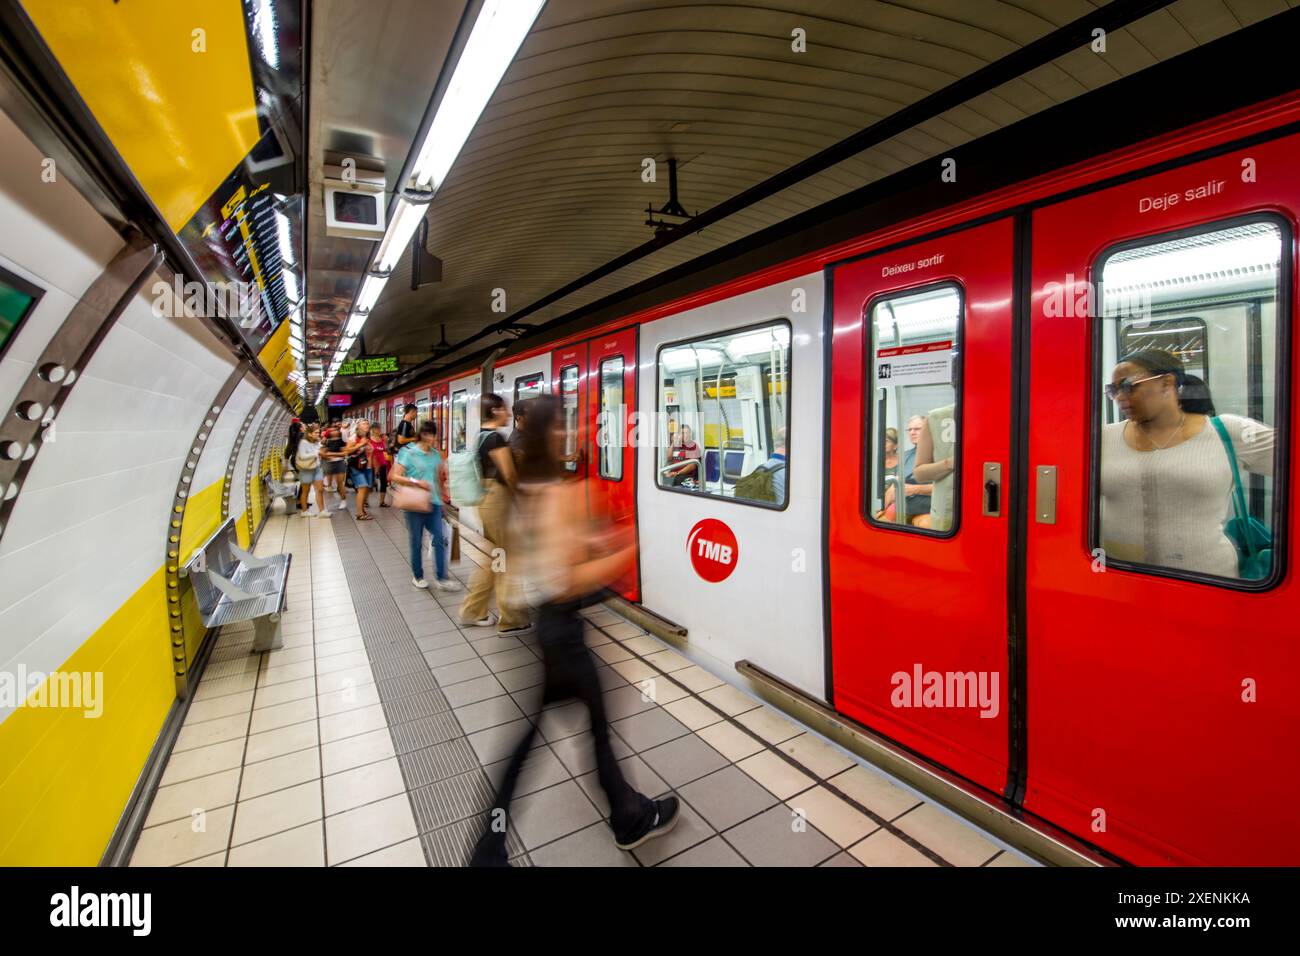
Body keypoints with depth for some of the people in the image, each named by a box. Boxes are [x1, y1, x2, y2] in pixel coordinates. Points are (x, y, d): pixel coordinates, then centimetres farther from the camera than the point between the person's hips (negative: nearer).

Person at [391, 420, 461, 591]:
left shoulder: (435, 454, 8)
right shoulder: (408, 452, -7)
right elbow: (395, 476, -11)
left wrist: (442, 494, 16)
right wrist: (416, 482, -21)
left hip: (434, 503, 4)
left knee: (439, 540, 0)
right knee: (417, 543, 8)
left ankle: (441, 578, 7)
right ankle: (417, 576, 26)